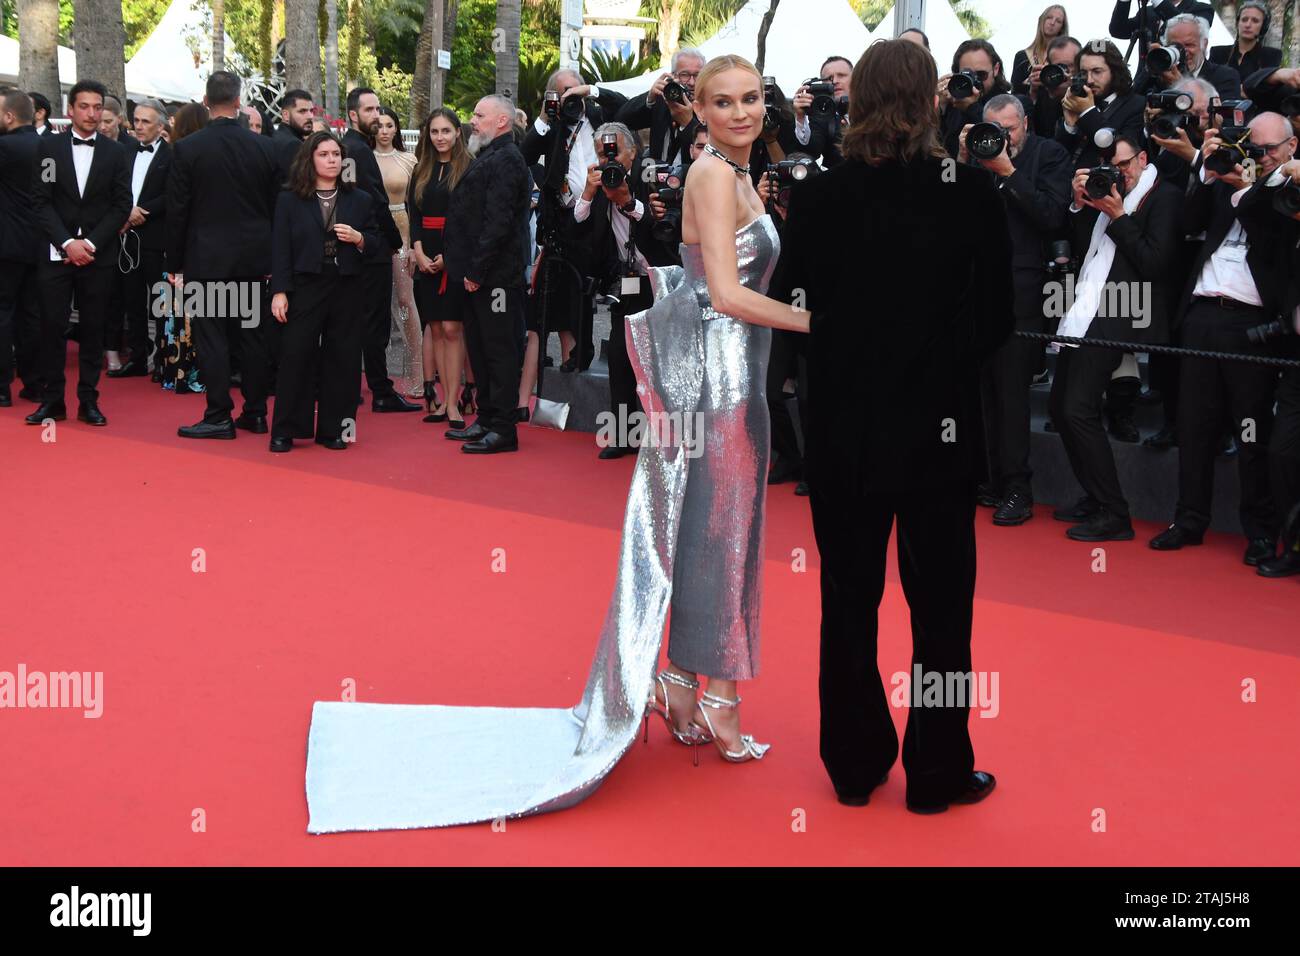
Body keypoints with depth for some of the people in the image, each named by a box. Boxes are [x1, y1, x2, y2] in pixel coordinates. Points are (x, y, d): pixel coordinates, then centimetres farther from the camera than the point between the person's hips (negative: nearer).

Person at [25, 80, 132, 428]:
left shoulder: (115, 152, 6)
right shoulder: (48, 147, 4)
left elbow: (122, 205, 2)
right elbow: (41, 201, -1)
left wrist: (91, 242, -9)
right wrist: (67, 242, -12)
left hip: (98, 255, 0)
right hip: (56, 252, 0)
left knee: (93, 329, 3)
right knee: (52, 326, -2)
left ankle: (89, 400, 10)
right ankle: (52, 400, 5)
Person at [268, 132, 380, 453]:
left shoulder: (360, 200, 11)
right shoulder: (289, 199, 6)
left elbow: (376, 241, 14)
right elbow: (280, 248, 1)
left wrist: (358, 239, -9)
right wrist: (279, 291, -7)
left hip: (347, 289, 2)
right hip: (305, 287, -2)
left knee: (341, 358, 3)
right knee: (296, 355, -4)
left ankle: (333, 429, 12)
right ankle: (285, 431, 3)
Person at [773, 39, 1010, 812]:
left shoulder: (820, 199, -9)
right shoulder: (974, 195, -10)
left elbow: (787, 308, -1)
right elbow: (999, 319, -3)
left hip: (845, 432, 1)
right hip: (941, 430, -1)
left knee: (850, 600, 14)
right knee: (940, 604, 10)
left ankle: (856, 765, 23)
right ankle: (937, 772, 18)